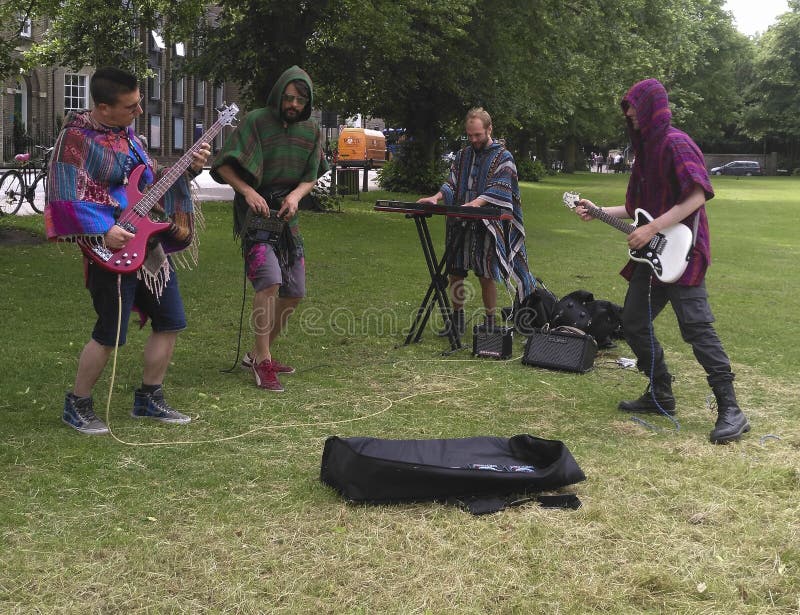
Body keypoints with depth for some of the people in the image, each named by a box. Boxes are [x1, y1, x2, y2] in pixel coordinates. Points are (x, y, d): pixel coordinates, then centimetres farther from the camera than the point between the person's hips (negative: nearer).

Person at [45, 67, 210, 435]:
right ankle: (77, 405, 17)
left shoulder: (126, 131, 10)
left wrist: (188, 169, 3)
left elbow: (150, 180, 18)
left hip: (151, 243, 8)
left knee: (170, 322, 10)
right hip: (113, 249, -8)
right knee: (110, 334, -3)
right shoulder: (76, 137, -14)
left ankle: (149, 399, 25)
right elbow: (64, 198, -18)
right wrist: (103, 231, -26)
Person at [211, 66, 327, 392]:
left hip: (286, 215, 7)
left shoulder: (311, 130, 8)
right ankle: (263, 362, -13)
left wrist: (296, 194, -10)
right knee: (270, 281, -23)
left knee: (294, 292, 8)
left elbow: (310, 177, 11)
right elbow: (224, 166, -10)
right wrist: (247, 191, -26)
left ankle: (259, 353, 24)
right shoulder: (256, 121, -8)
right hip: (255, 210, -7)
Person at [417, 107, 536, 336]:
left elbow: (499, 190, -13)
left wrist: (476, 203, -29)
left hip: (486, 225, -5)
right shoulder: (463, 155, 15)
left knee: (486, 276, 0)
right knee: (454, 273, 7)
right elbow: (452, 182, 11)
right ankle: (457, 322, 20)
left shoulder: (502, 157, -1)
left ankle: (490, 324, 13)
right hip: (460, 225, 5)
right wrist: (437, 197, -10)